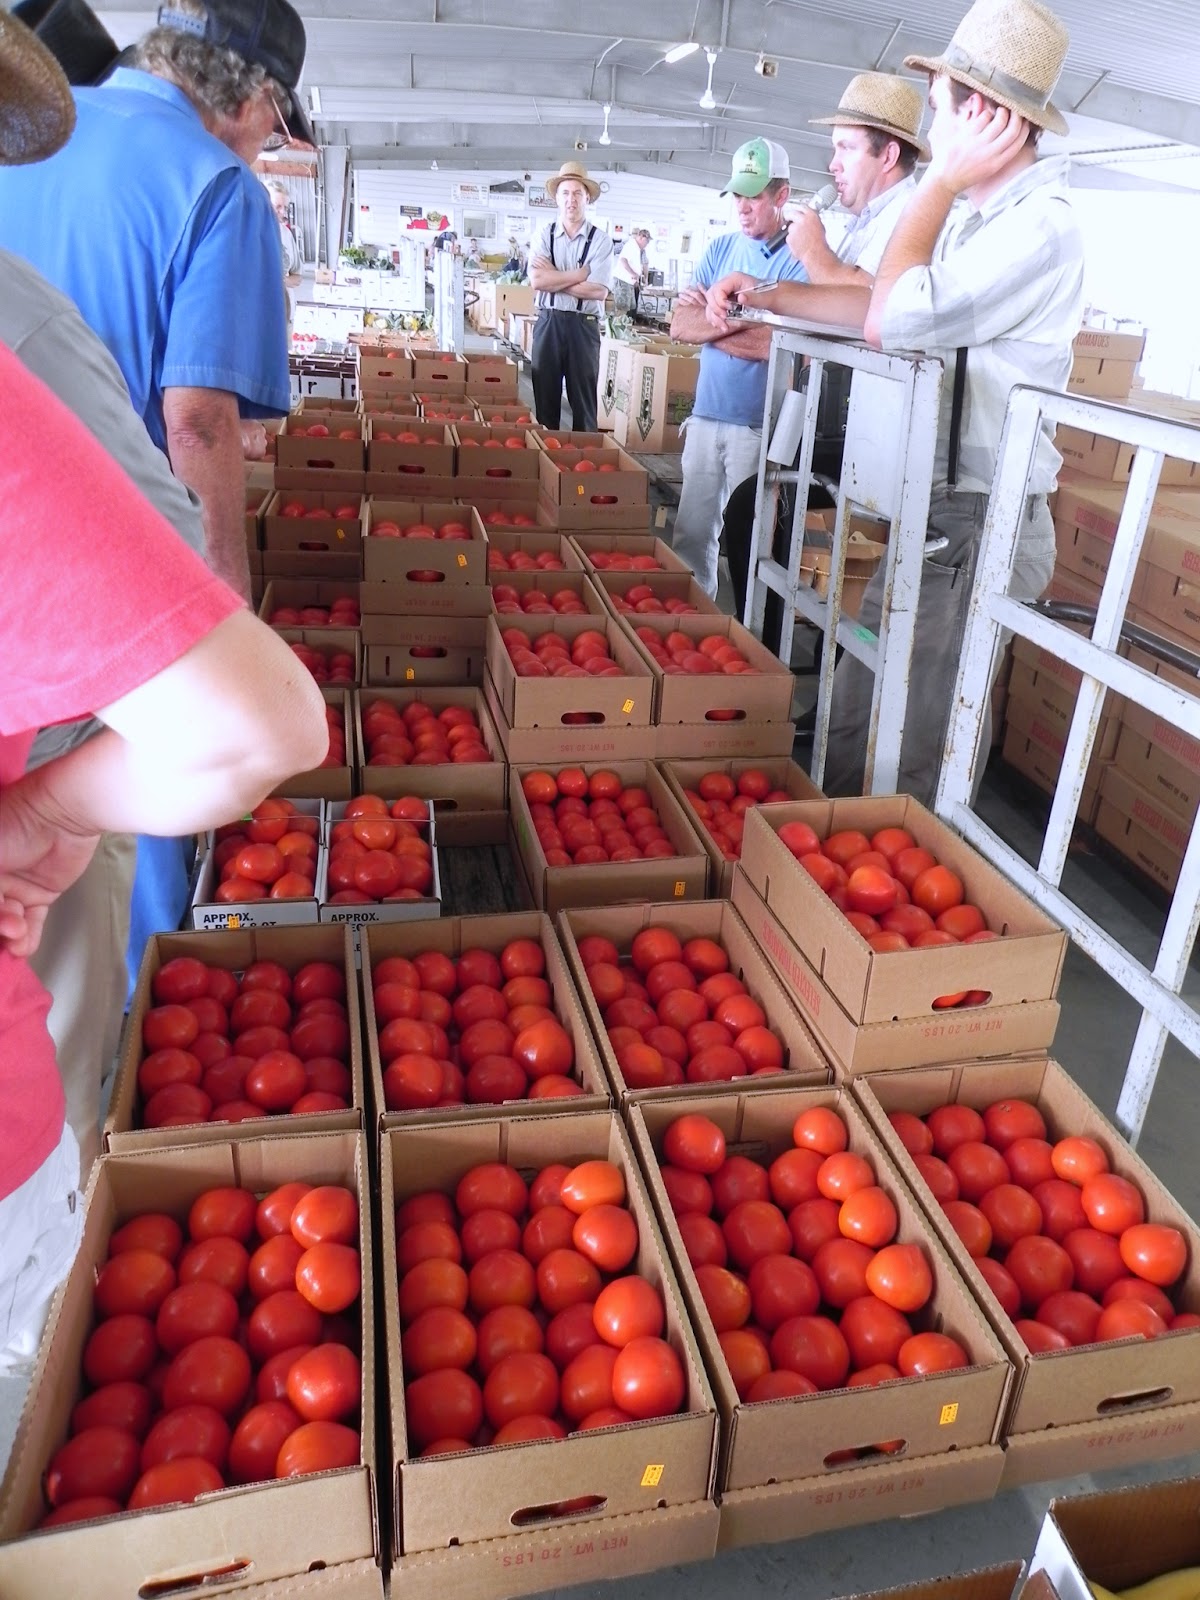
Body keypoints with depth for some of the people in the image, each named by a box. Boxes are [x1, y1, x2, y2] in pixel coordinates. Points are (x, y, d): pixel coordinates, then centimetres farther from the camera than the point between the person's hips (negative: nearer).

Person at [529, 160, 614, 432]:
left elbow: (598, 291, -12)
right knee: (545, 396, 7)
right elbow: (537, 281, -9)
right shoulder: (544, 234, 4)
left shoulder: (601, 240, -1)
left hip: (583, 326, -2)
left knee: (584, 398, 4)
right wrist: (581, 273, -10)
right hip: (548, 323, 2)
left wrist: (553, 277, -9)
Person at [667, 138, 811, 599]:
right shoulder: (720, 250, 12)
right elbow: (679, 325, 3)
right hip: (706, 413, 5)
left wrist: (708, 321, -7)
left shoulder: (801, 259, -4)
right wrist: (735, 322, -14)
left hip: (760, 424, -5)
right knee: (691, 532, 9)